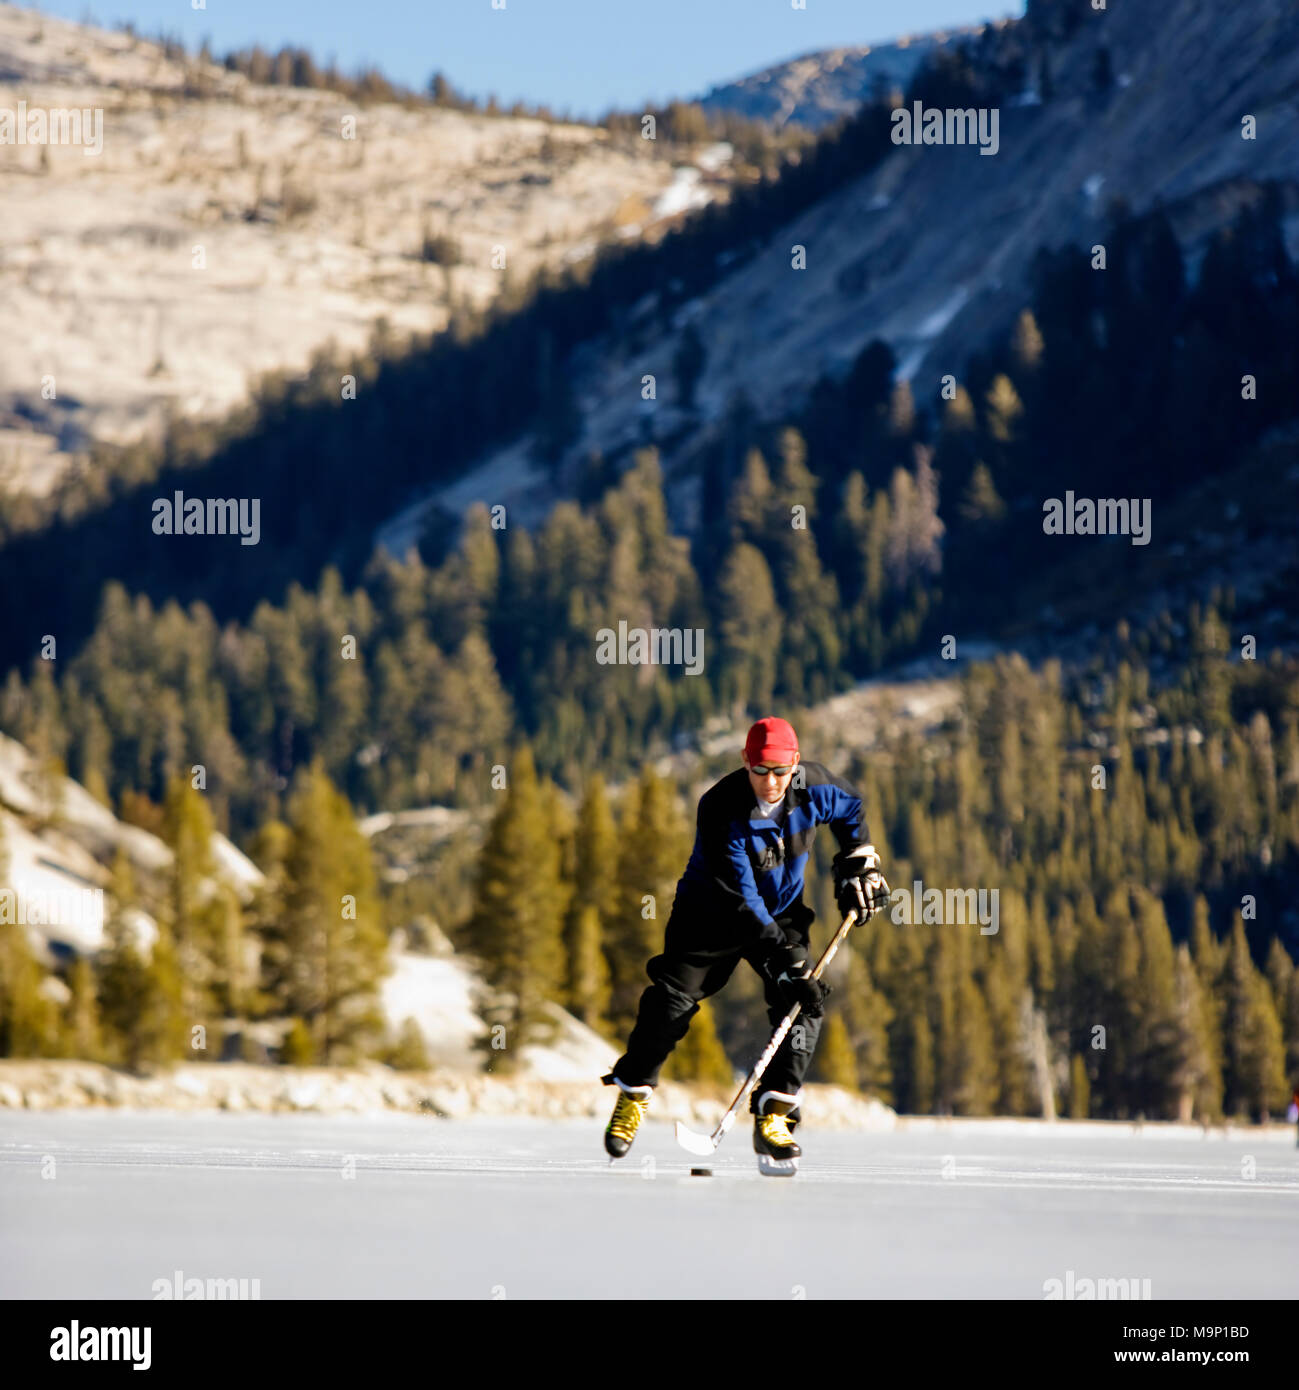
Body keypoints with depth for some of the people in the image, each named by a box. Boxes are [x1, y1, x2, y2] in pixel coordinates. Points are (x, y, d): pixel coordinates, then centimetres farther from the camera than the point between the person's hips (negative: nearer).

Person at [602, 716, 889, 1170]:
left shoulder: (814, 787, -17)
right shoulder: (722, 808, -30)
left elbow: (850, 809, 10)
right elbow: (739, 895, -32)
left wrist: (858, 866, 3)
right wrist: (783, 955, -37)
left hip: (780, 911, 3)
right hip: (712, 911, -3)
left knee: (803, 1002, -16)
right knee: (673, 999, -14)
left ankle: (774, 1113, -14)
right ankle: (633, 1094, 8)